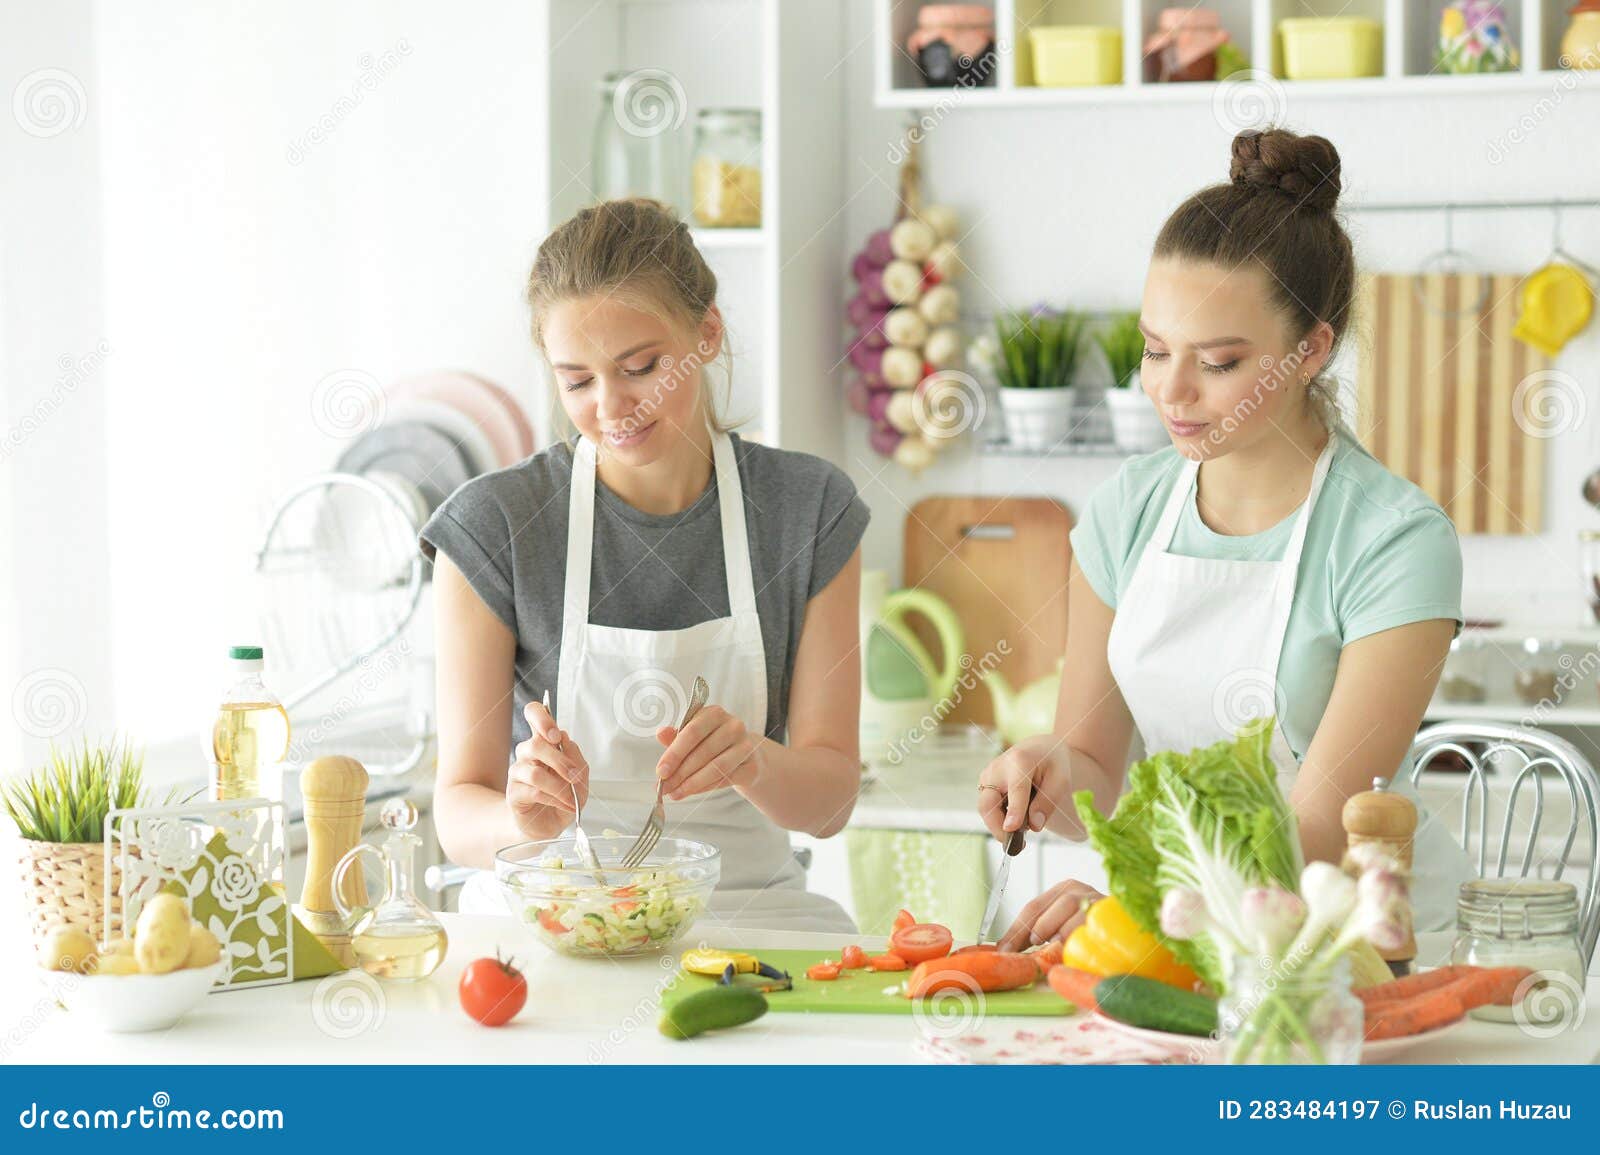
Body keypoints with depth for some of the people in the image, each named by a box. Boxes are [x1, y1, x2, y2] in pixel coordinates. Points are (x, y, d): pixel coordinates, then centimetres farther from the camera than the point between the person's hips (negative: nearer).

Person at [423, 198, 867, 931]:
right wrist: (524, 818, -29)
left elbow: (829, 800, -1)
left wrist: (752, 761, -23)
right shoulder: (493, 526, -6)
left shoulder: (809, 512, 1)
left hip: (748, 915, 1)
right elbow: (459, 812, -6)